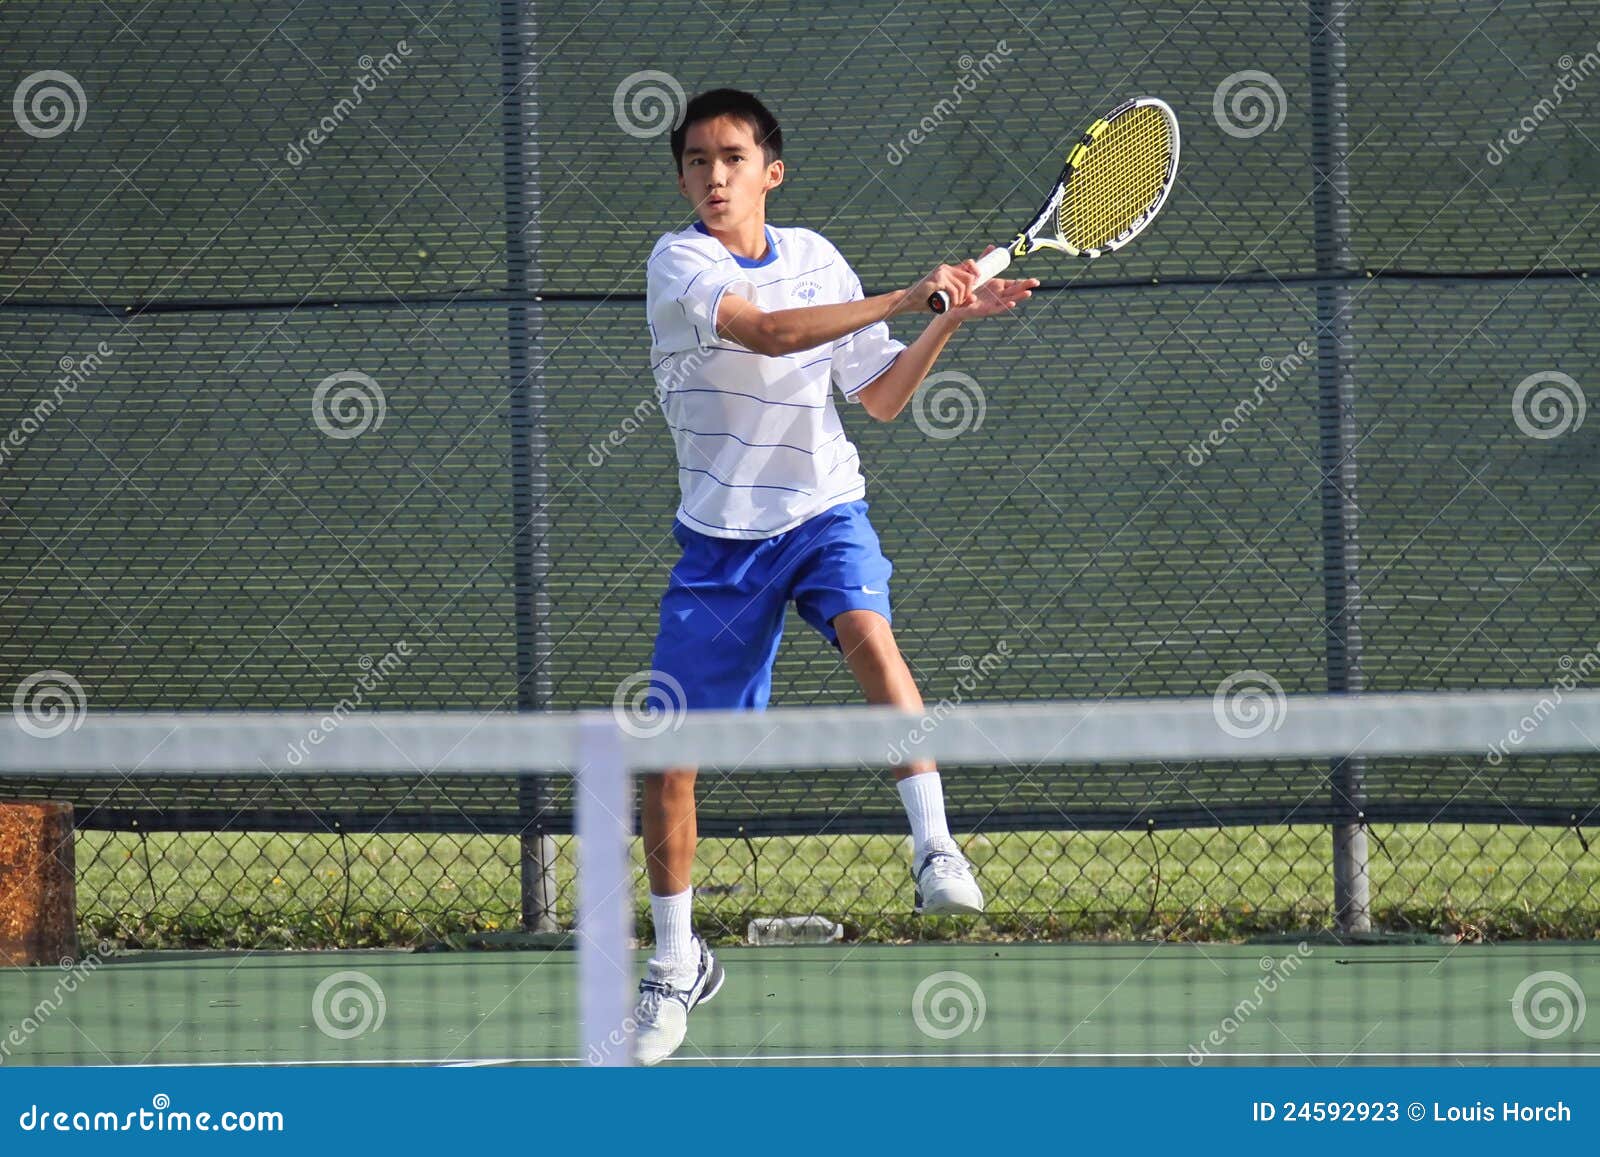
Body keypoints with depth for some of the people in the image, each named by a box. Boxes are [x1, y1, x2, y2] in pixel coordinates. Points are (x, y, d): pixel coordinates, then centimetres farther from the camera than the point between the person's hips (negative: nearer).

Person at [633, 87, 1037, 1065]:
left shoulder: (815, 258, 4)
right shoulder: (679, 263, -11)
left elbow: (882, 398, 10)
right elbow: (766, 332, -29)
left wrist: (948, 322, -6)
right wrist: (909, 299, -31)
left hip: (824, 512, 1)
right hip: (721, 533, -1)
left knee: (869, 632, -33)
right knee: (669, 759, 0)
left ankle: (935, 848, -35)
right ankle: (678, 963, 18)